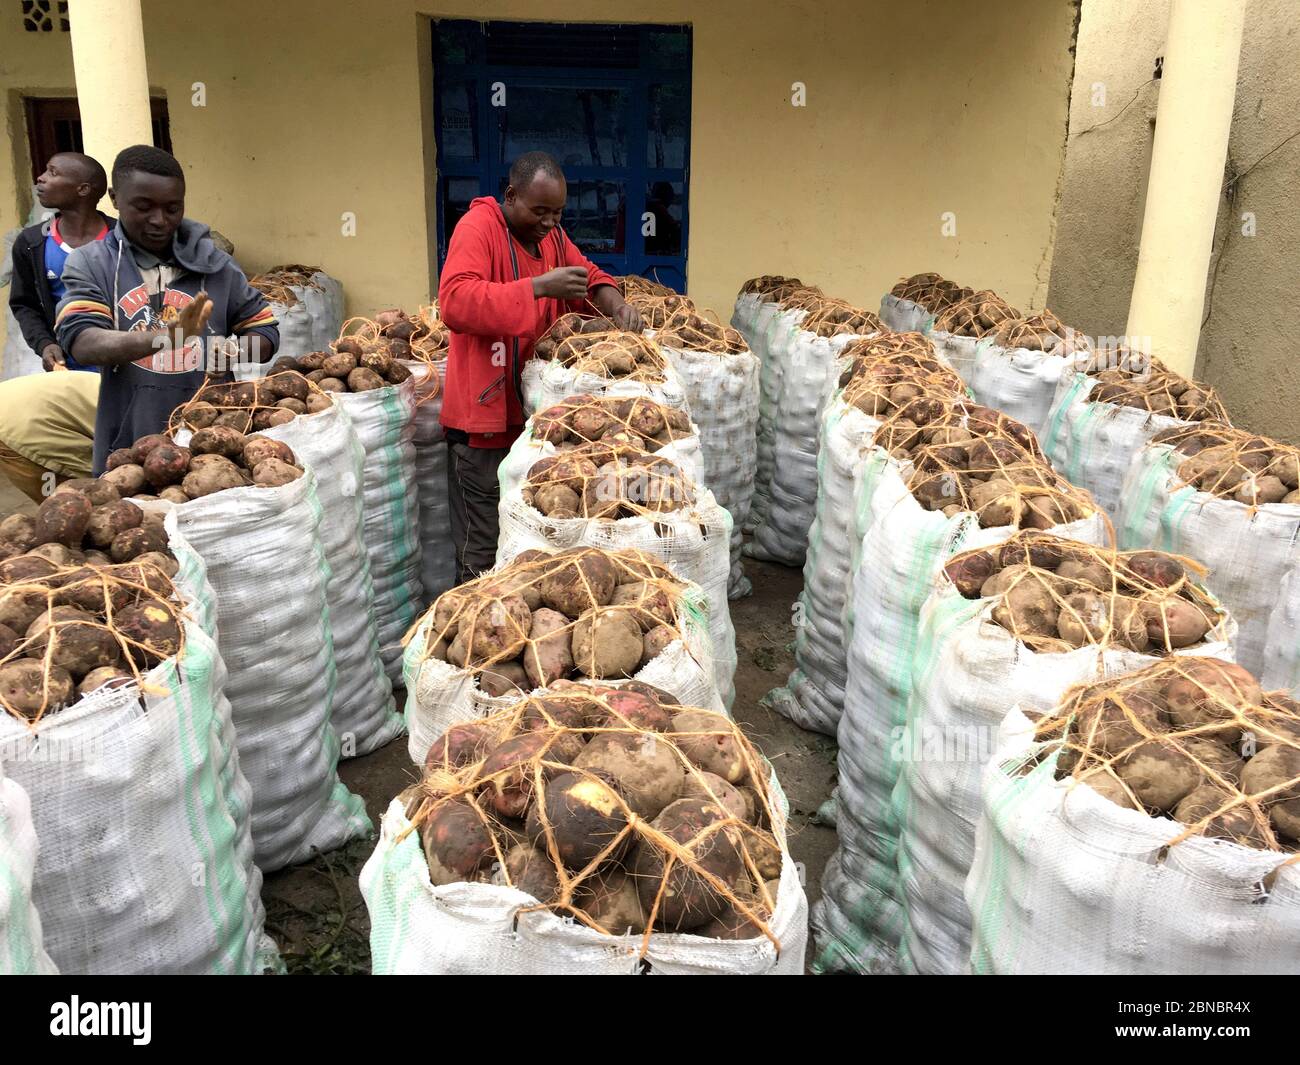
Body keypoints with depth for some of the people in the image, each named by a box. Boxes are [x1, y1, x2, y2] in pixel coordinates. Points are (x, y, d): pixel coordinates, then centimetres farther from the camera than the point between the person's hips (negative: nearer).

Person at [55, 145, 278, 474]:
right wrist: (166, 336, -32)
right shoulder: (91, 263, 1)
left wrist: (234, 349, -13)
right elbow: (82, 343, -14)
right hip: (129, 449, -1)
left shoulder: (212, 262, 6)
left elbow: (266, 332, 10)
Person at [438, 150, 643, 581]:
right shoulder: (478, 226, -12)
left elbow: (589, 276, 19)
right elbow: (455, 302, -26)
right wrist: (538, 286, -29)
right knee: (483, 551, -4)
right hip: (484, 415, -8)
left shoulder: (550, 233, 12)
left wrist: (615, 303, -4)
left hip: (534, 412, 8)